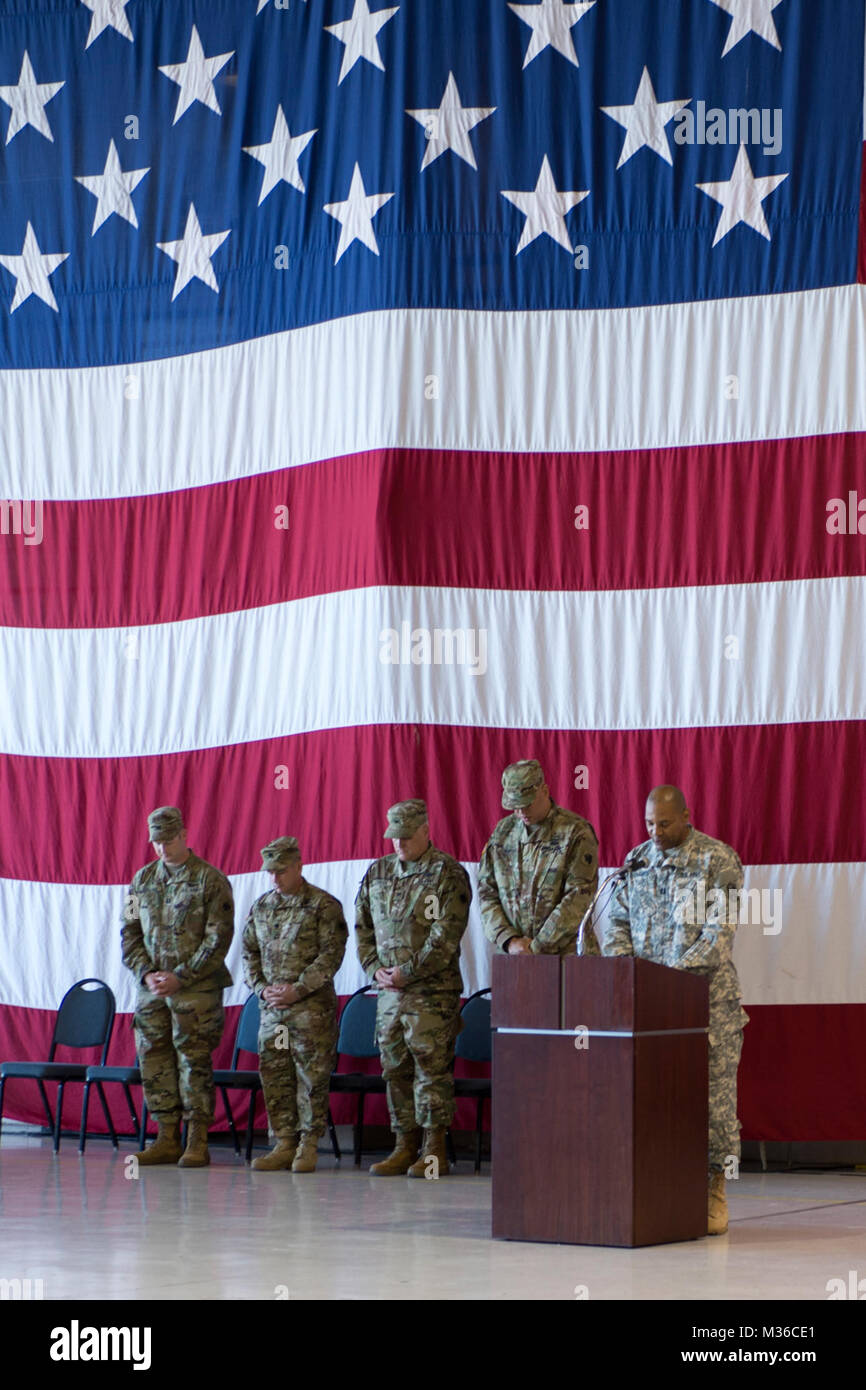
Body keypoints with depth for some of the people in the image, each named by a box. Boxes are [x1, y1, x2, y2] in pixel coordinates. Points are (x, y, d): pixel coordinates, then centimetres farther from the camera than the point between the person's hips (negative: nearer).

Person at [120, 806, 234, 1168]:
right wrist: (146, 973, -3)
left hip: (196, 988, -5)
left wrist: (180, 977, -14)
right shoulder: (142, 880, 12)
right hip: (152, 987, 5)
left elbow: (218, 938, -8)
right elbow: (130, 933, 13)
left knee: (194, 1060, -5)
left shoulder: (211, 880, -4)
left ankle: (198, 1142, 0)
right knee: (154, 1059, 4)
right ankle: (167, 1139, 12)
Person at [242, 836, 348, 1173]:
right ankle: (284, 1143, 12)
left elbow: (331, 954, -10)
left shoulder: (324, 905, -4)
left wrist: (298, 989, -15)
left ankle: (308, 1146, 3)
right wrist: (261, 988, 0)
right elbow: (249, 952, 17)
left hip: (312, 1006, -5)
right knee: (274, 1076, 5)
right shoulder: (261, 906, 13)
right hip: (271, 1007, 5)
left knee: (311, 1076, -3)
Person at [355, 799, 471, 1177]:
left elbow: (446, 935, -13)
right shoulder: (377, 873, 14)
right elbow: (362, 926, 17)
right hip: (389, 991, 6)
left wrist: (408, 971, -14)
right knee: (396, 1069, 8)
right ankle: (405, 1145, 15)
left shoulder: (448, 874, -6)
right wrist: (375, 968, 2)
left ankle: (435, 1151, -1)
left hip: (432, 991, -6)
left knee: (432, 1067, -5)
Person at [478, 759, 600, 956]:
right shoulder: (503, 832, 12)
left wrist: (538, 947, -13)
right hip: (516, 955, 4)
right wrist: (509, 940, -4)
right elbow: (486, 894, 12)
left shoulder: (576, 832, -4)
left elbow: (578, 898, -11)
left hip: (567, 954, -4)